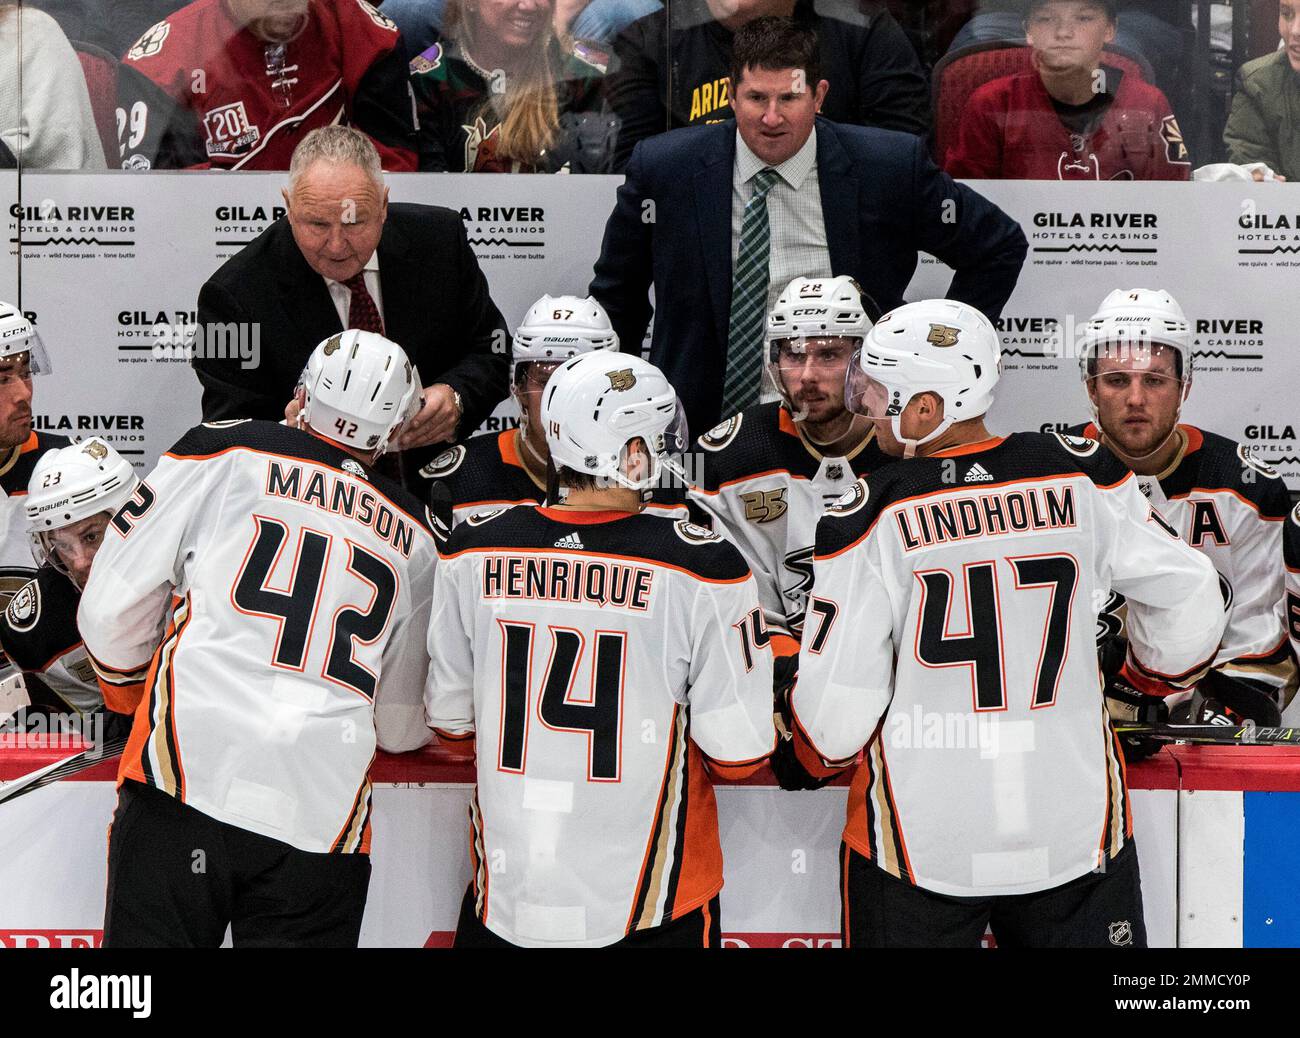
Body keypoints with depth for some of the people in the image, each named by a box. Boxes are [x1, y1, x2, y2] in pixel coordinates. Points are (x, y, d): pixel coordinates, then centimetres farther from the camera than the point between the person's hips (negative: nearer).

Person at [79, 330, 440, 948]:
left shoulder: (225, 452, 7)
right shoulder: (419, 541, 17)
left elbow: (110, 608, 6)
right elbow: (402, 728, 21)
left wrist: (128, 688, 27)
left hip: (186, 781, -2)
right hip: (322, 821, 2)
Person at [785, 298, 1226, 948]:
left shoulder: (872, 520, -14)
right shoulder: (1081, 478, -5)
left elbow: (836, 722, -12)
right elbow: (1191, 608, 4)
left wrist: (818, 750, 11)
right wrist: (1149, 685, 23)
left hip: (919, 845, -2)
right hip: (1078, 835, 3)